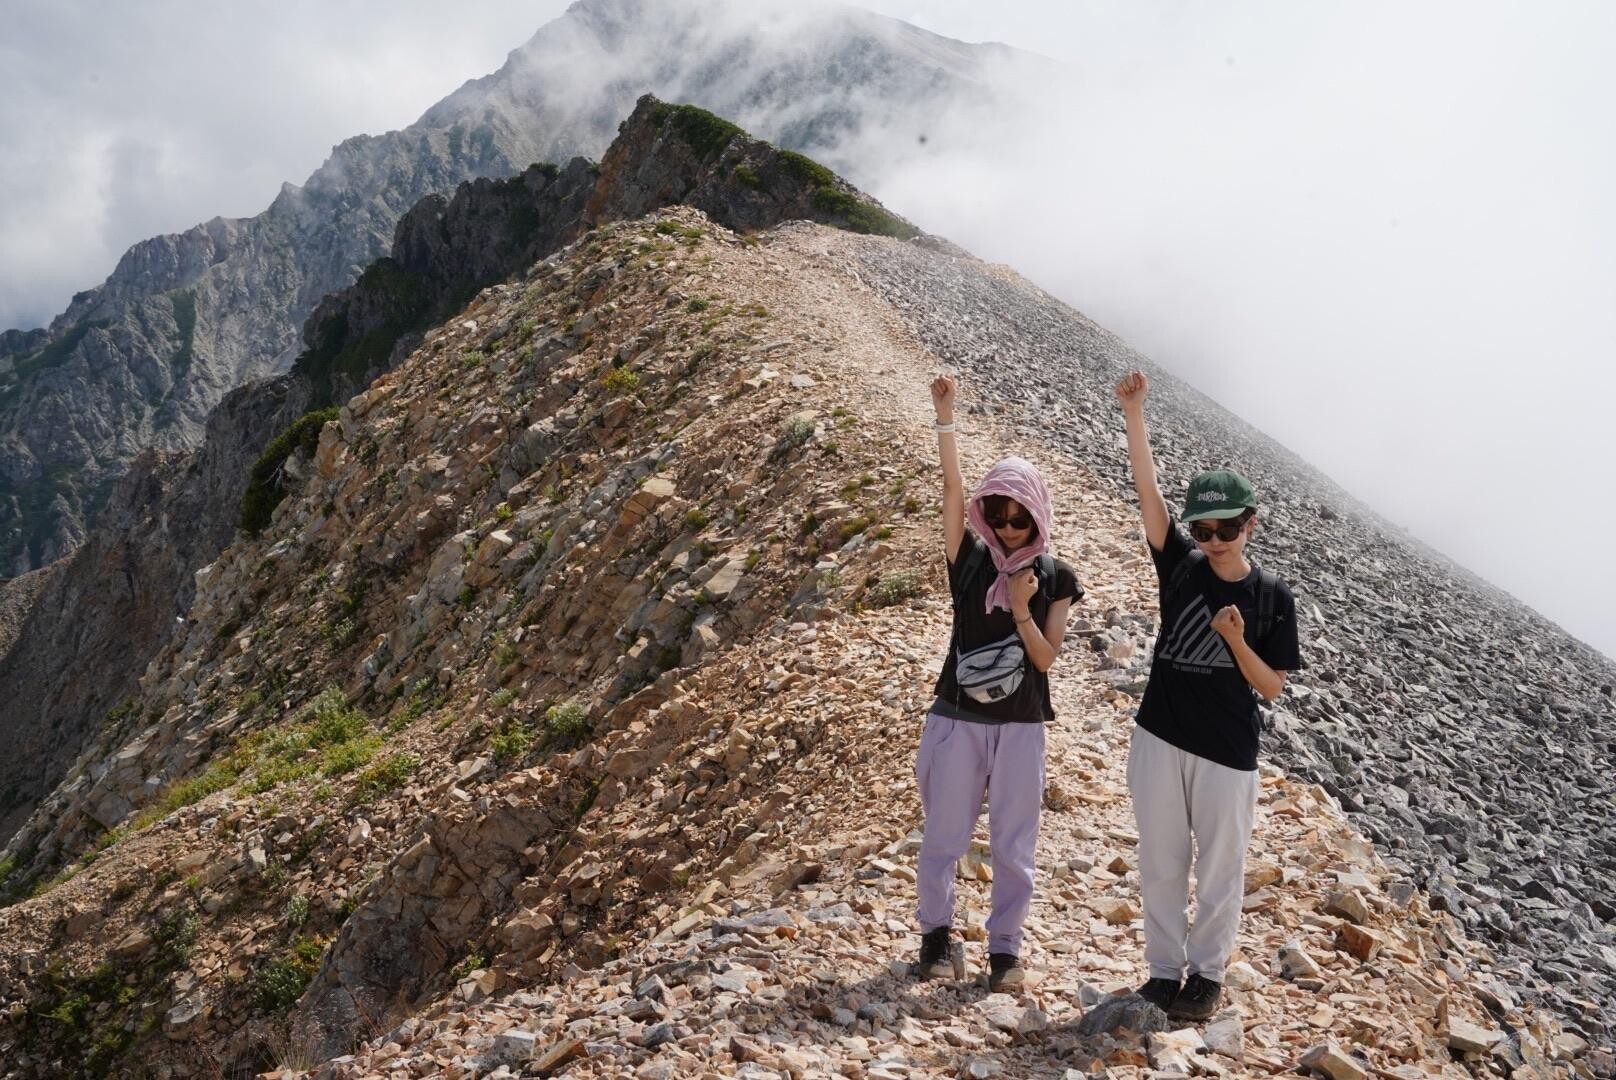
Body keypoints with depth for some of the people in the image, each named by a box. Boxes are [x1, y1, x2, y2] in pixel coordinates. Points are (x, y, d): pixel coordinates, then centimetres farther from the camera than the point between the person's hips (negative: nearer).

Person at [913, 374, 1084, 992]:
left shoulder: (1055, 576, -1)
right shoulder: (970, 559, -2)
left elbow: (1046, 658, -4)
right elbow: (952, 489, -13)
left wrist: (1022, 610, -21)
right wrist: (944, 416, -20)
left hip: (1021, 726, 0)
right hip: (958, 720, 0)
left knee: (1013, 844, 8)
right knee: (943, 836, 8)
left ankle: (1005, 946, 24)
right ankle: (936, 931, 29)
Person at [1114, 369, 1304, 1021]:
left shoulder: (1272, 598, -5)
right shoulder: (1181, 567, -1)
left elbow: (1272, 688, -4)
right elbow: (1147, 489, -11)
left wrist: (1237, 641, -22)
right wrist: (1133, 412, -20)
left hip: (1228, 754, -2)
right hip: (1158, 740, 2)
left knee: (1219, 870, 10)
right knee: (1160, 864, 11)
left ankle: (1207, 973, 28)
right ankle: (1164, 968, 27)